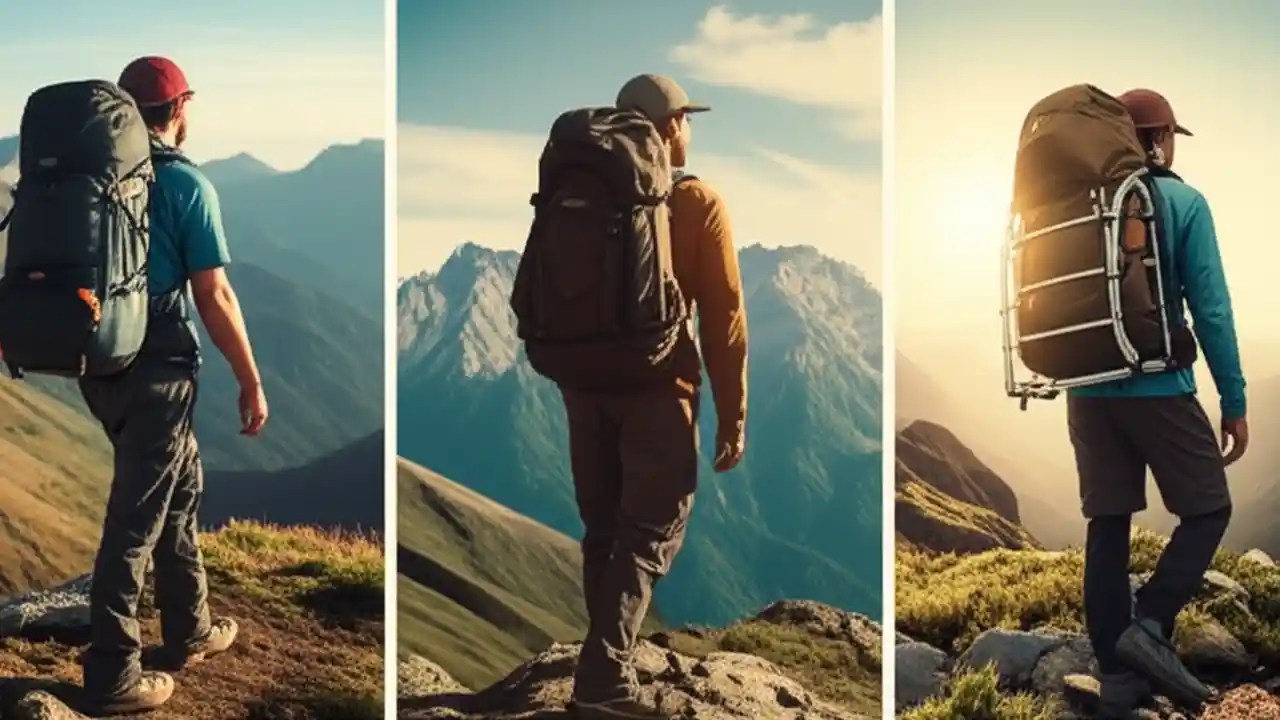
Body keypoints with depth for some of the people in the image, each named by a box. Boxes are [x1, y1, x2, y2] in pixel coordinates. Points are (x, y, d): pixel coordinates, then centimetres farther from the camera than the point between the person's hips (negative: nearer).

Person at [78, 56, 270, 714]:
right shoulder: (187, 184, -11)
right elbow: (214, 297, -13)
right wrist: (251, 382, -6)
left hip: (101, 362, 7)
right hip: (155, 365, -7)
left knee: (179, 484, 21)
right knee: (136, 516, -1)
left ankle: (189, 630, 32)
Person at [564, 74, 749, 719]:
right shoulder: (699, 204, -5)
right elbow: (723, 318, -6)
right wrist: (733, 416, -2)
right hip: (657, 387, -5)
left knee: (603, 528, 15)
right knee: (649, 535, -2)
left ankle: (610, 657, 25)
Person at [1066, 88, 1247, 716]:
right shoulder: (1183, 203, -4)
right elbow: (1210, 309, -8)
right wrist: (1234, 400, -4)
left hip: (1088, 391, 5)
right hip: (1159, 387, -5)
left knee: (1107, 525, 7)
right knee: (1208, 511, 9)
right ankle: (1149, 626, -9)